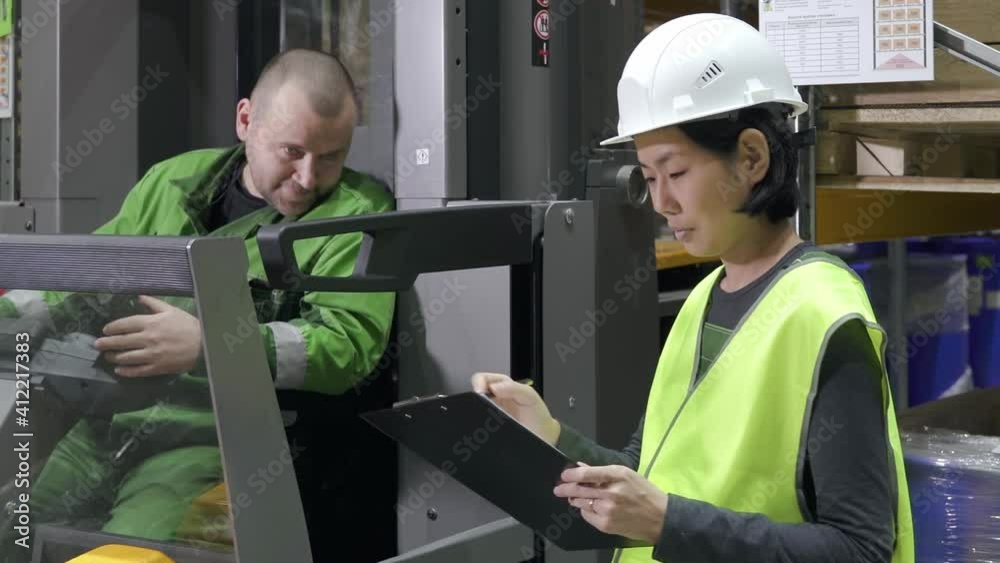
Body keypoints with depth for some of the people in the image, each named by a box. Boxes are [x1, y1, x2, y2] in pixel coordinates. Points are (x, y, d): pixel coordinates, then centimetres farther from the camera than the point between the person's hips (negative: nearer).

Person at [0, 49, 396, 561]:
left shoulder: (358, 215, -1)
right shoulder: (173, 181, 15)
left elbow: (348, 343, -15)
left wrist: (208, 346, -27)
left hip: (226, 438, -5)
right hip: (111, 422, 5)